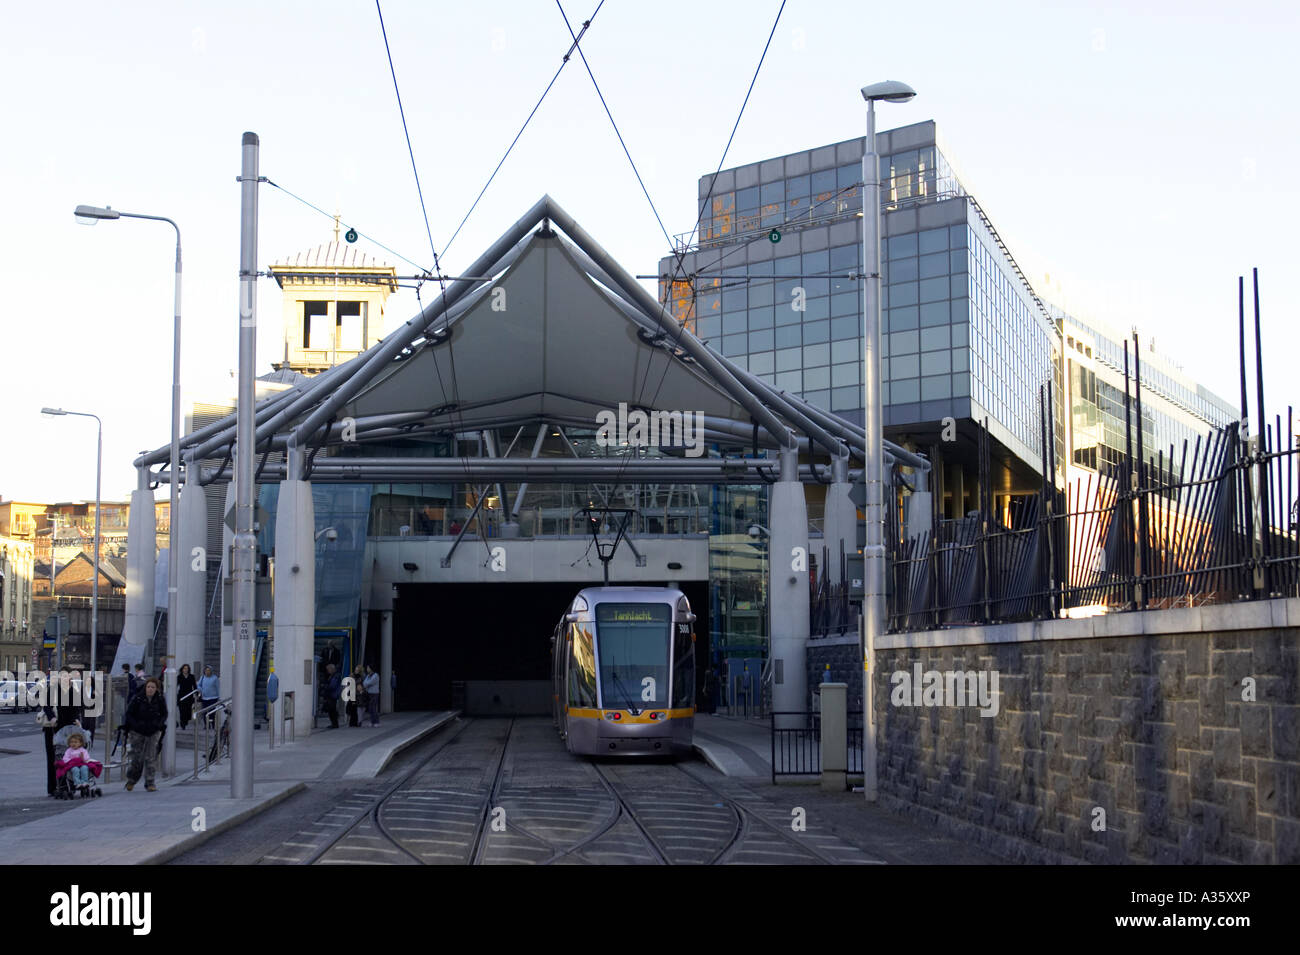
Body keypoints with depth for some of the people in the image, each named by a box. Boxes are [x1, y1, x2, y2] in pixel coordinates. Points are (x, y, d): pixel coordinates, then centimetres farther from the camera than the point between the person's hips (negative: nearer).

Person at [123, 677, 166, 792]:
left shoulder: (159, 700, -4)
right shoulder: (137, 698, -11)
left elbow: (164, 714, 9)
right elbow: (129, 713, -4)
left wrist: (159, 724, -9)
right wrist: (136, 725, -17)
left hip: (153, 732, 1)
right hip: (137, 732, -1)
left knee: (151, 757, -5)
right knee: (137, 757, 2)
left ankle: (150, 783, 2)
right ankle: (131, 780, 25)